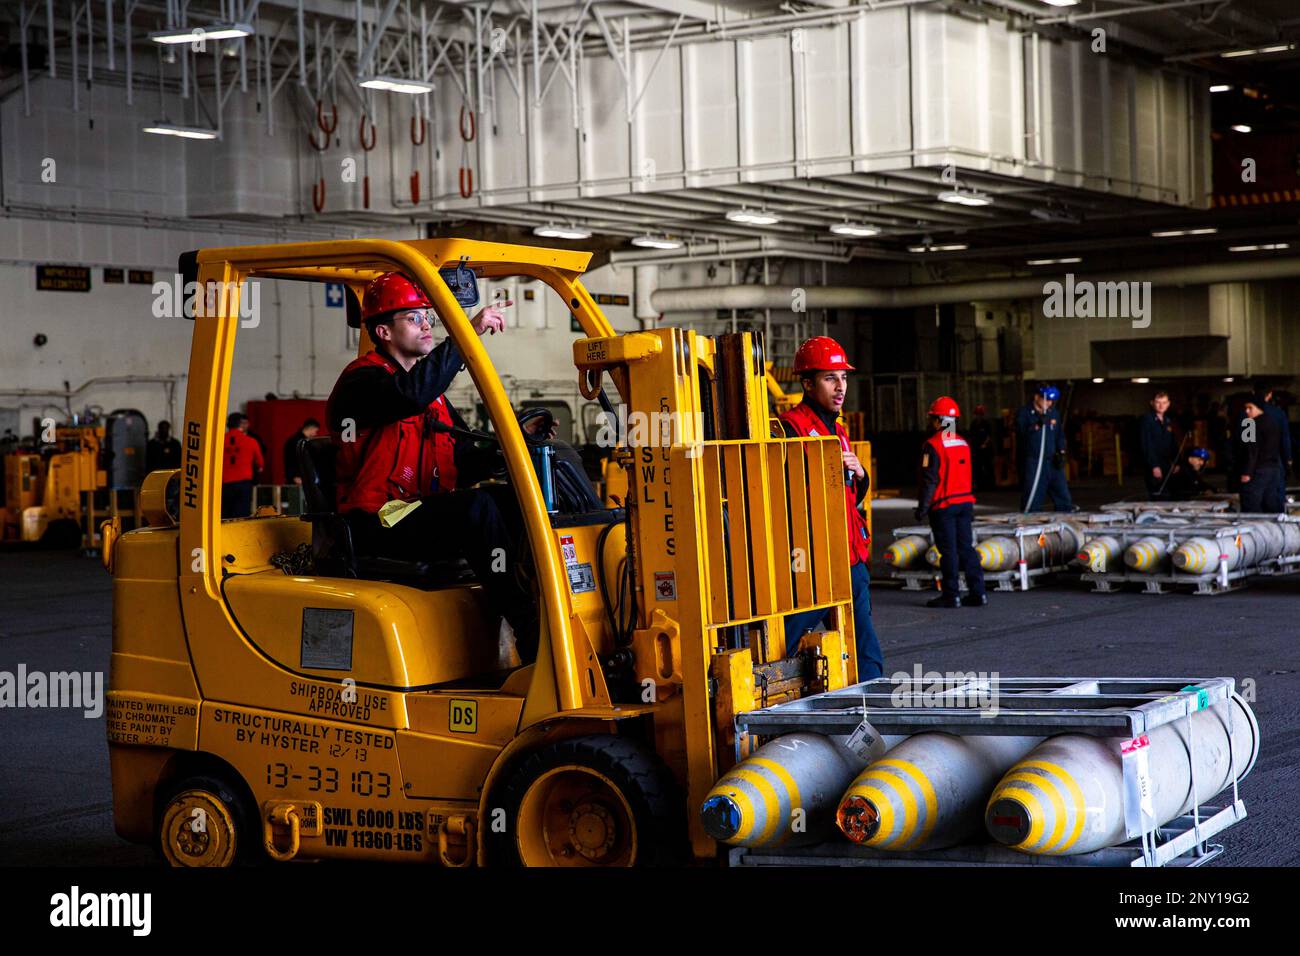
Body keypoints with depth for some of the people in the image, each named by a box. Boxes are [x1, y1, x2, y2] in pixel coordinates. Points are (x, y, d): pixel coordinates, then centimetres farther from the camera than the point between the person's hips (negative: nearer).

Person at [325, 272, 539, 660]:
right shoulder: (361, 381, -5)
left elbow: (465, 462, 17)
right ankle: (530, 630, -34)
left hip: (427, 518, 8)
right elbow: (410, 394, -29)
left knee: (515, 499, -11)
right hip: (376, 528, -8)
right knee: (476, 506, -30)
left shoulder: (433, 393, 22)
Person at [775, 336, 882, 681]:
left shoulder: (837, 429, 19)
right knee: (780, 649, -8)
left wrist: (858, 474, 6)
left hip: (851, 559, 9)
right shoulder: (791, 427, -9)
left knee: (865, 651, 11)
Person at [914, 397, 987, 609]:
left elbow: (929, 480, -15)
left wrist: (922, 507, -9)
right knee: (966, 547, 10)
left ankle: (951, 595, 0)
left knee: (948, 550, -2)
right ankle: (977, 593, 8)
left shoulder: (933, 446, -13)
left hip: (943, 505, -7)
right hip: (965, 502, 7)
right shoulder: (963, 444, 11)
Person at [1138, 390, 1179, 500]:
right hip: (1153, 466, -7)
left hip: (1167, 465, 7)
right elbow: (1146, 445, -13)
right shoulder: (1146, 420, -7)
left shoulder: (1168, 421, 15)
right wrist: (1154, 466, -18)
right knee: (1157, 498, -9)